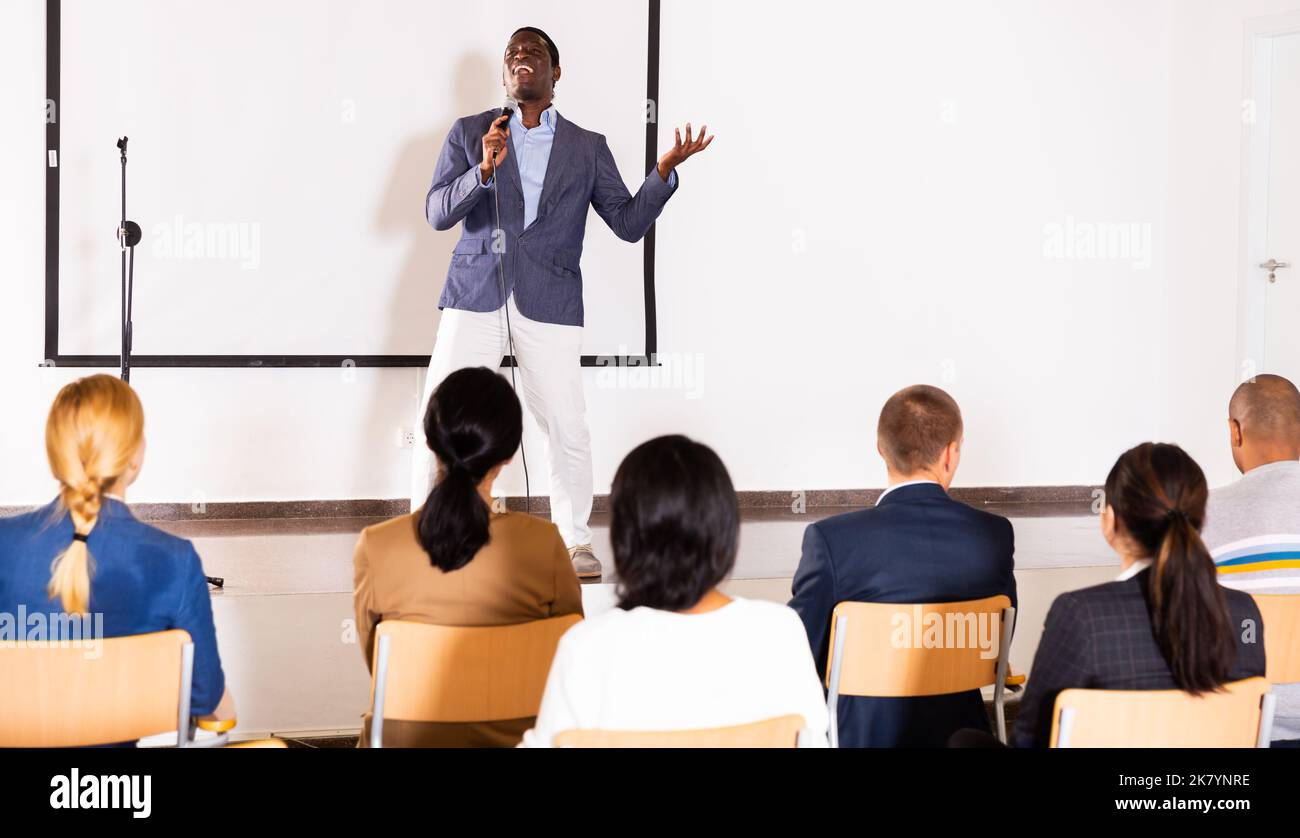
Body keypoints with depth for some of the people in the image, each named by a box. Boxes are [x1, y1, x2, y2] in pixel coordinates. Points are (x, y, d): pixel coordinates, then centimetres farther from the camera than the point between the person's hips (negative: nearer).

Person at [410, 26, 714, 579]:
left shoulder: (587, 148, 11)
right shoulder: (470, 133, 9)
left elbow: (629, 222, 8)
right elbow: (437, 213, 0)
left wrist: (666, 169, -6)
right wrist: (485, 169, -16)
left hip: (549, 304, 0)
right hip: (475, 298, 0)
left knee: (568, 430, -4)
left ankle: (574, 540, 14)